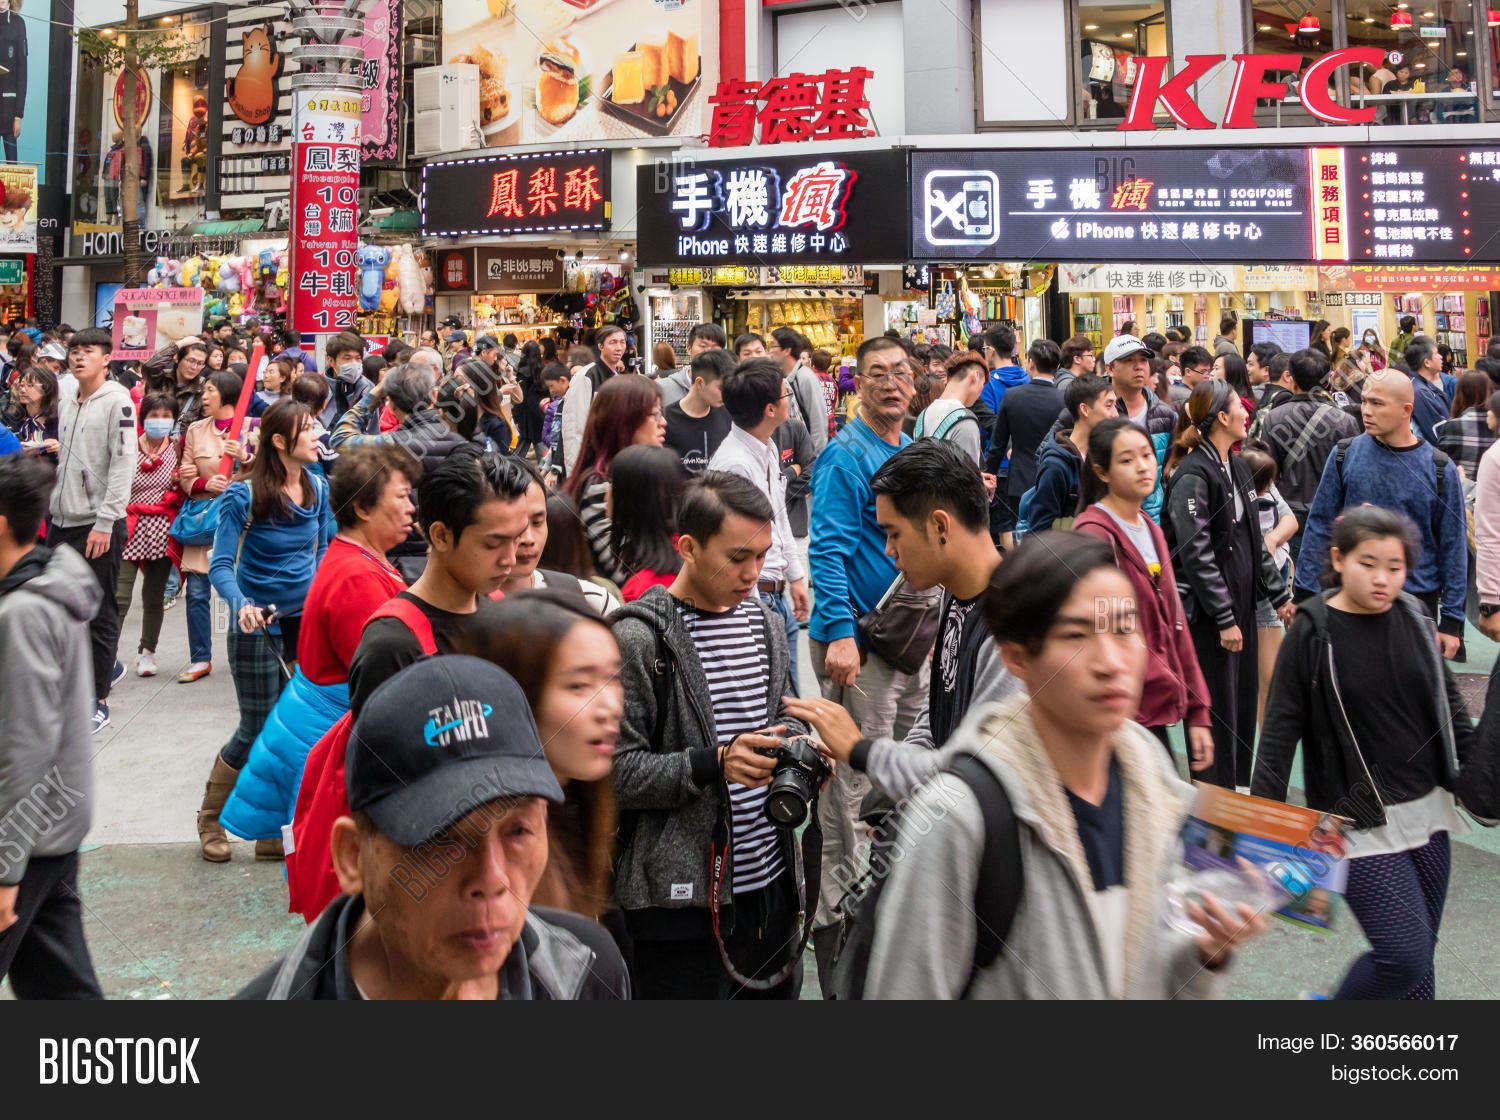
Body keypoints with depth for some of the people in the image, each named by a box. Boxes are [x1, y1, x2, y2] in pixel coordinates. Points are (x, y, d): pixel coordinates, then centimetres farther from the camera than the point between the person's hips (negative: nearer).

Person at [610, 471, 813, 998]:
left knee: (778, 990, 20)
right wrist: (713, 763, -26)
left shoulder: (766, 623, 9)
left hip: (772, 882, 7)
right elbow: (615, 771, -16)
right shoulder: (637, 638, -14)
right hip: (683, 897, -7)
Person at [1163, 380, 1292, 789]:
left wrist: (1278, 593, 17)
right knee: (1217, 709, -1)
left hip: (1239, 602, 9)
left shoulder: (1237, 468, 12)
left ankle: (1237, 790, 28)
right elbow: (1196, 555, -20)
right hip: (1206, 612, -9)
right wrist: (1225, 619, -19)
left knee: (1244, 701, 14)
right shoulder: (1192, 475, -17)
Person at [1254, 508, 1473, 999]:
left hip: (1426, 812, 5)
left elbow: (1449, 707, 15)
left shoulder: (1413, 618, 2)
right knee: (1405, 954, -10)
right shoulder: (1312, 633, -12)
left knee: (1417, 958, 10)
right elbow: (1280, 733, -11)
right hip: (1360, 824, -5)